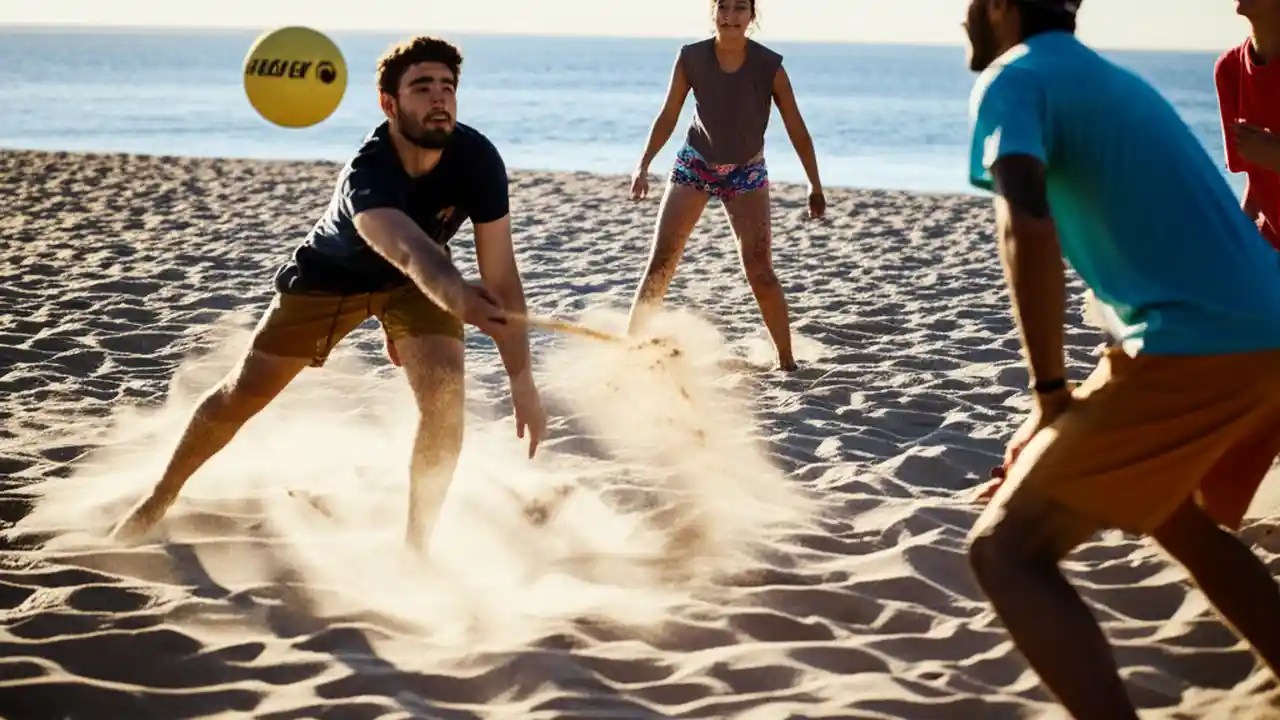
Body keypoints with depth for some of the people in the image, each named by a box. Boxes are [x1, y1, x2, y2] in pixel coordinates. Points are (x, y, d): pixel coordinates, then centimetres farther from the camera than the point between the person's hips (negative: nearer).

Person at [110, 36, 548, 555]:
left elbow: (500, 273, -27)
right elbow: (408, 251, -63)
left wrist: (522, 381, -33)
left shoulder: (476, 159, -31)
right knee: (241, 395, 6)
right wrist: (458, 298, -85)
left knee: (445, 396, -22)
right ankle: (162, 496, 33)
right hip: (332, 274, -2)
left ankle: (415, 546, -5)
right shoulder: (367, 174, -42)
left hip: (421, 278, 2)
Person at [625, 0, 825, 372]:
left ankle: (786, 359, 4)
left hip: (747, 171, -1)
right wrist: (643, 165, -5)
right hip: (695, 162, 2)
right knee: (661, 260, -3)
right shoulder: (691, 58, -15)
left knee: (759, 269, -9)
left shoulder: (768, 66, -19)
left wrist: (815, 185, -9)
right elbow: (668, 116, -2)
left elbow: (797, 129, -11)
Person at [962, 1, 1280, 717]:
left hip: (1196, 350, -9)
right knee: (1177, 518, 34)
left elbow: (1027, 229, -21)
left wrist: (1051, 395, -11)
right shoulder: (1114, 78, 25)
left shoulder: (1013, 77, -2)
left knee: (1007, 551, -4)